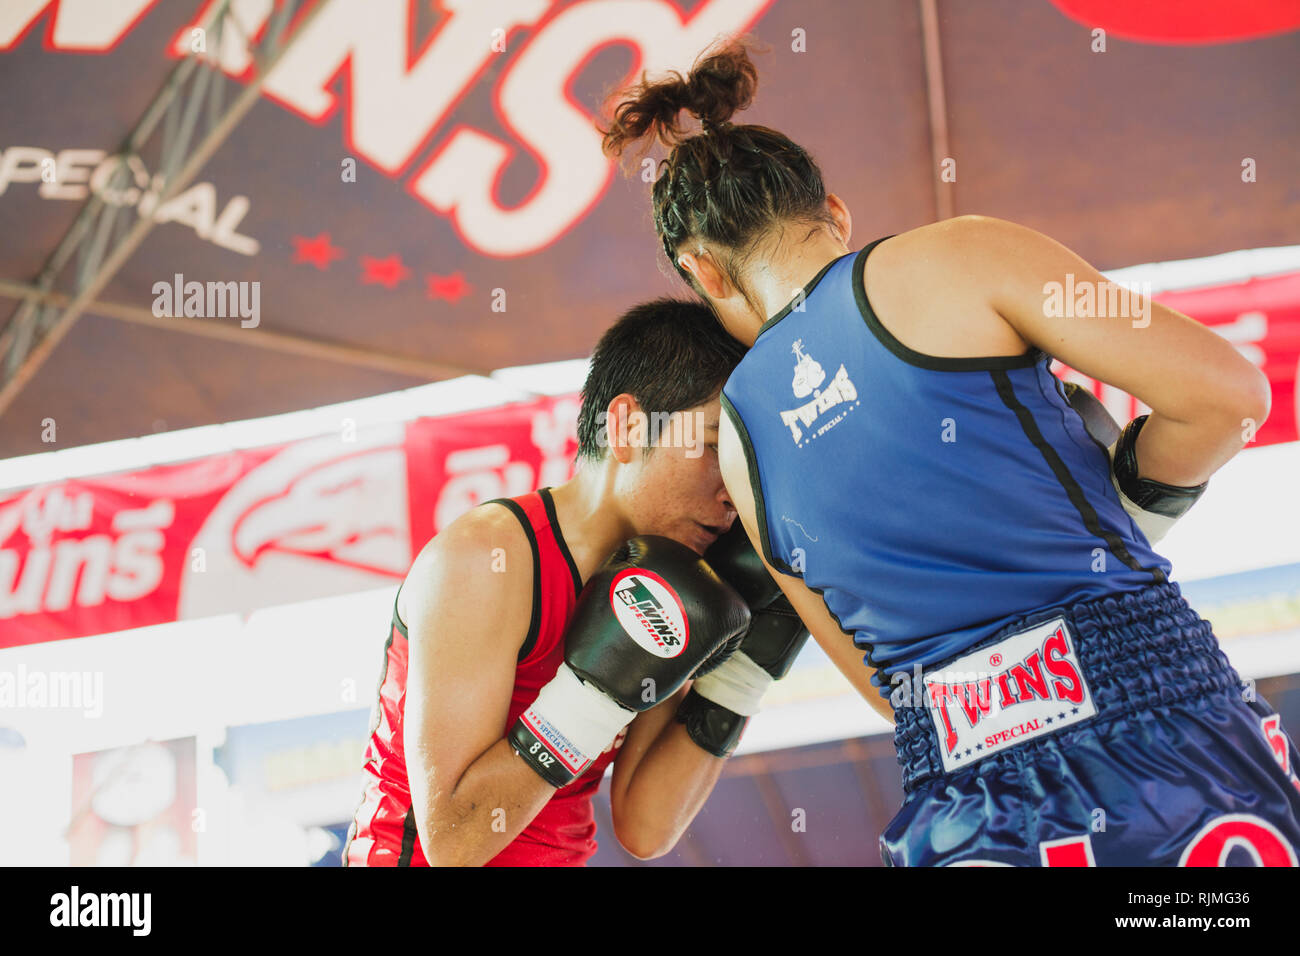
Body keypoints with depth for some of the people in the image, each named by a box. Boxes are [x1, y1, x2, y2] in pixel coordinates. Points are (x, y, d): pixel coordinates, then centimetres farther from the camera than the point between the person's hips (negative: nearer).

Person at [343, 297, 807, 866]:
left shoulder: (658, 595, 2)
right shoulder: (480, 558, -15)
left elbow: (643, 830, -5)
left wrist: (743, 669, -8)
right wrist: (599, 685, -24)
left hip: (556, 858, 5)